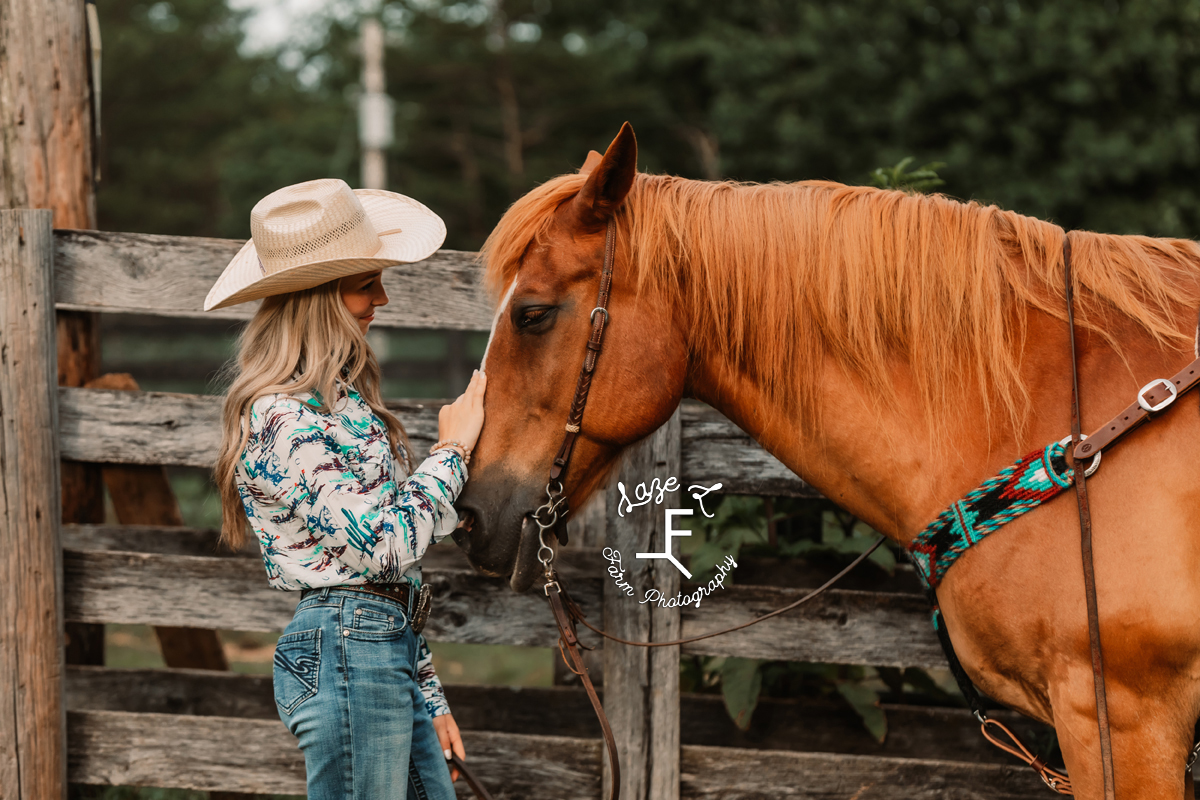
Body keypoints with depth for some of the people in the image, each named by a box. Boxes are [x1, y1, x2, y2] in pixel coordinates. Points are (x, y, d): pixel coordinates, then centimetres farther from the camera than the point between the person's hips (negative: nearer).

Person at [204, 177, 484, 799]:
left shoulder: (339, 399, 15)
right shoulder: (282, 420, -15)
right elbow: (387, 546, -20)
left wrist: (428, 699, 19)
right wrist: (452, 450, -7)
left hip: (387, 652, 9)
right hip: (345, 655, -9)